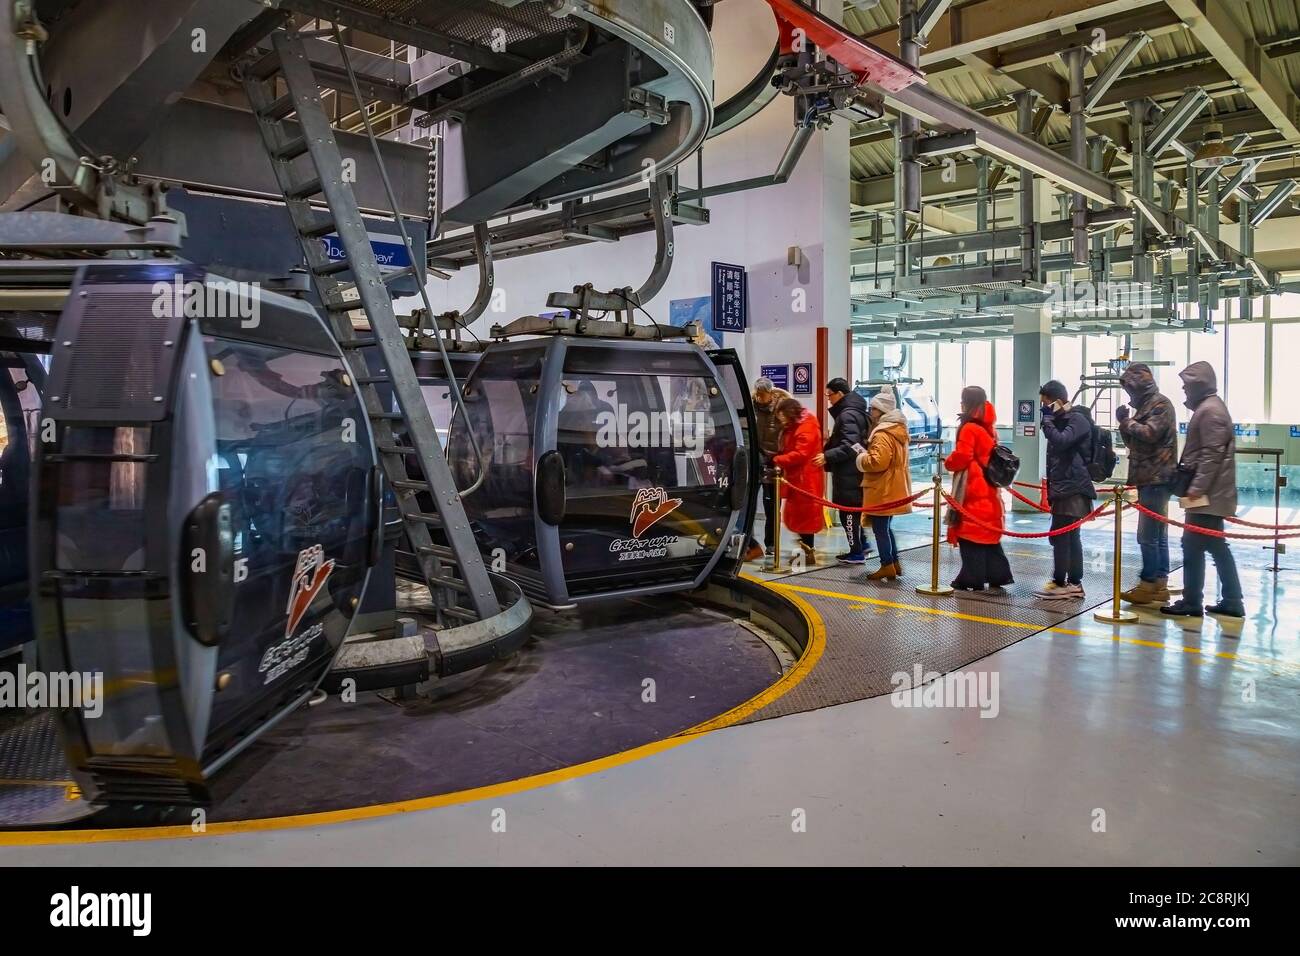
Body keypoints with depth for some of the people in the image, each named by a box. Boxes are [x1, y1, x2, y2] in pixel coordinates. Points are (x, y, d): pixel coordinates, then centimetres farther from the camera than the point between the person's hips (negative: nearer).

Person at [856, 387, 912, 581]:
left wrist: (861, 458, -10)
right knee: (886, 527, 19)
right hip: (893, 489, 10)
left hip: (882, 490, -10)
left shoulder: (882, 435, -19)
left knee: (880, 529, -2)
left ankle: (887, 566, 3)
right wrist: (867, 454, 12)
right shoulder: (898, 431, 14)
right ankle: (894, 563, 24)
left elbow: (877, 462, -28)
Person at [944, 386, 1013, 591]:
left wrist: (947, 462, -1)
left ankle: (973, 578, 0)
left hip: (972, 491, -8)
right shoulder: (989, 428, 13)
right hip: (988, 490, 8)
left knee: (970, 535, -3)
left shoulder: (969, 428, -14)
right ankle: (998, 575, 18)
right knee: (988, 532, 14)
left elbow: (961, 458, -19)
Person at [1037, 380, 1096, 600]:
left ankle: (1061, 582, -5)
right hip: (1064, 487, 10)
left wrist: (1047, 419, -15)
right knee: (1070, 536, 11)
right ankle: (1073, 583, 15)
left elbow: (1061, 441, -27)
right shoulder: (1062, 419, 18)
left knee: (1059, 535, -9)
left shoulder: (1077, 419, -11)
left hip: (1072, 488, -10)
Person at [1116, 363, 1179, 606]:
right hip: (1149, 479, 10)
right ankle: (1159, 585, 14)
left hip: (1156, 479, -10)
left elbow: (1149, 433, -22)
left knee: (1148, 535, -9)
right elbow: (1132, 441, 20)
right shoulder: (1144, 406, 20)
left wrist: (1128, 422, -9)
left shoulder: (1161, 404, -8)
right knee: (1158, 534, 11)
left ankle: (1149, 585, -5)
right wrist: (1125, 423, 3)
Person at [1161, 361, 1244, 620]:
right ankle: (1232, 602, 17)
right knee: (1217, 546, 12)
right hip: (1211, 493, 10)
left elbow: (1212, 454, -21)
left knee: (1193, 545, -5)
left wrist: (1196, 487, -22)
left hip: (1207, 494, -10)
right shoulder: (1209, 407, 18)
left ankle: (1191, 603, 1)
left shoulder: (1209, 410, -14)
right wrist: (1195, 486, 22)